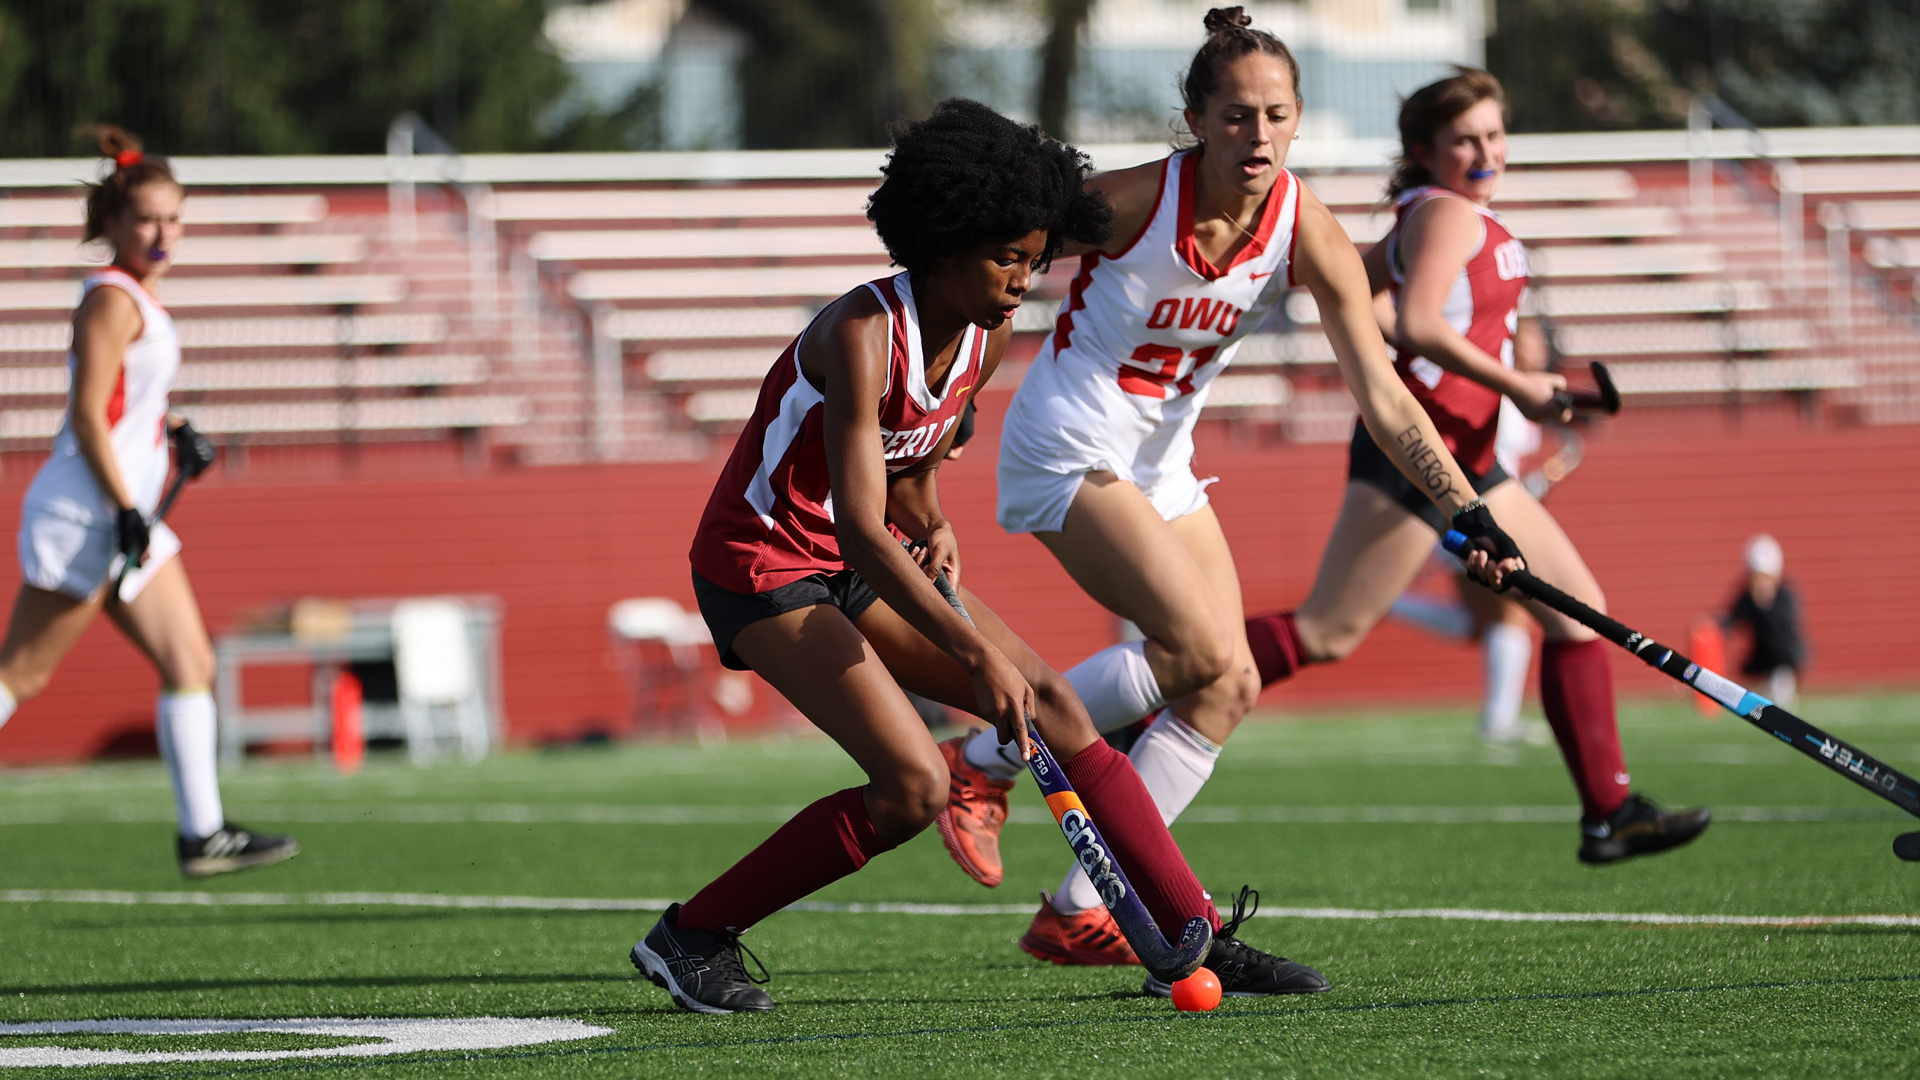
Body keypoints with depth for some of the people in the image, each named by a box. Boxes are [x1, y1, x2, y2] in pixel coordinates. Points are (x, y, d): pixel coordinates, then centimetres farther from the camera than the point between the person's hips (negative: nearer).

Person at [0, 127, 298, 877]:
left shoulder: (138, 298, 15)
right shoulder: (112, 300, -13)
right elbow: (87, 417, -18)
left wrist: (173, 431, 11)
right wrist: (125, 511, -20)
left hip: (125, 518, 10)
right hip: (82, 515, -10)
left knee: (191, 666, 7)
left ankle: (203, 835, 7)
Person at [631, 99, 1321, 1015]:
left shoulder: (988, 339, -1)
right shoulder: (862, 334, -27)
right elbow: (859, 529, -33)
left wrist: (929, 524, -6)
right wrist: (975, 652, -38)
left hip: (863, 564, 8)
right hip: (764, 566, -8)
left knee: (1052, 704, -4)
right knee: (914, 785, -20)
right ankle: (689, 938, -8)